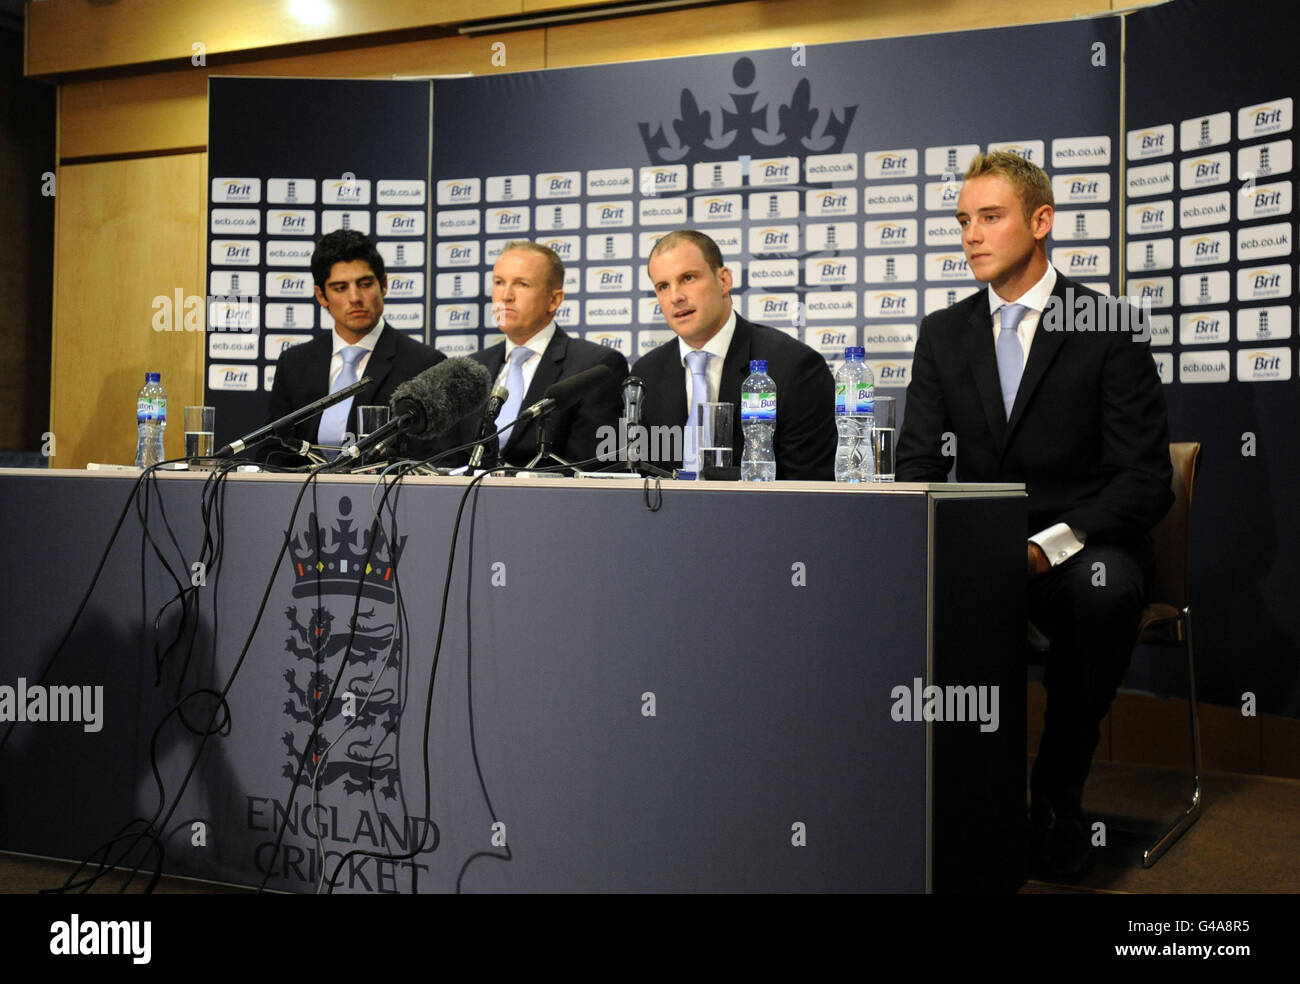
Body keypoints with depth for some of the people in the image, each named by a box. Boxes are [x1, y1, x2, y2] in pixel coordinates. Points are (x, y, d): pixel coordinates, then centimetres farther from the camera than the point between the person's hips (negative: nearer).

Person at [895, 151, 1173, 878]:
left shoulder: (1110, 328, -3)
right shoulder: (944, 334, 10)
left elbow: (1146, 480, -8)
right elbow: (920, 464, 6)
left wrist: (1045, 547, -23)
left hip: (1084, 547, -3)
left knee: (1106, 584, -37)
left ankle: (1058, 794, -17)